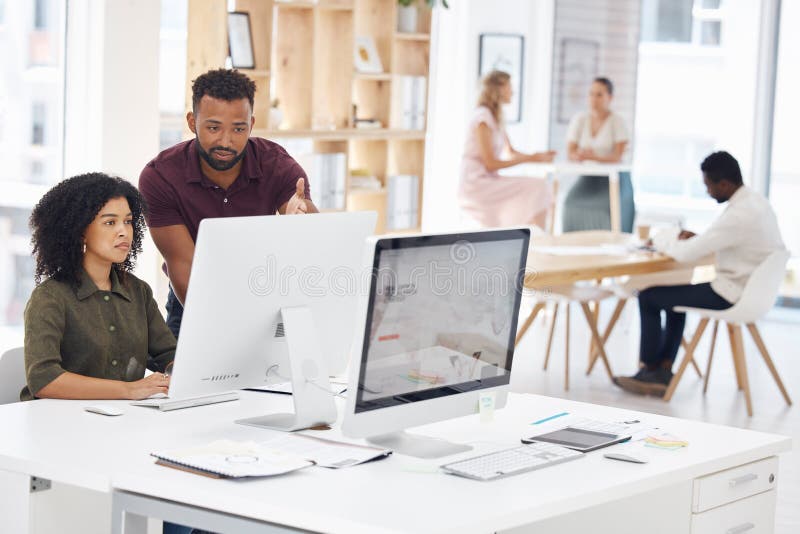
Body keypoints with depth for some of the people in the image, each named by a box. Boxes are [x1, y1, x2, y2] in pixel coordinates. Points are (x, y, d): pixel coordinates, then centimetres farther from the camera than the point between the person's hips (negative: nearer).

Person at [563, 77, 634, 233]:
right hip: (588, 177, 3)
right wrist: (579, 155, -27)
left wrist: (592, 156, -34)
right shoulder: (579, 119, 3)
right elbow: (570, 153, -1)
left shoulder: (617, 121, -7)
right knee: (572, 204, -26)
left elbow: (617, 157, -16)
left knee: (608, 206, -32)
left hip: (614, 178, -3)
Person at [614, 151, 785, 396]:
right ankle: (663, 371, 21)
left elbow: (686, 253, -21)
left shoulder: (738, 215, -25)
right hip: (755, 291, 10)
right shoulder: (757, 201, 5)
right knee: (676, 295, 28)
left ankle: (649, 370, 17)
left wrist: (661, 239, -3)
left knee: (648, 297, 2)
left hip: (733, 297, -10)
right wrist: (695, 238, 5)